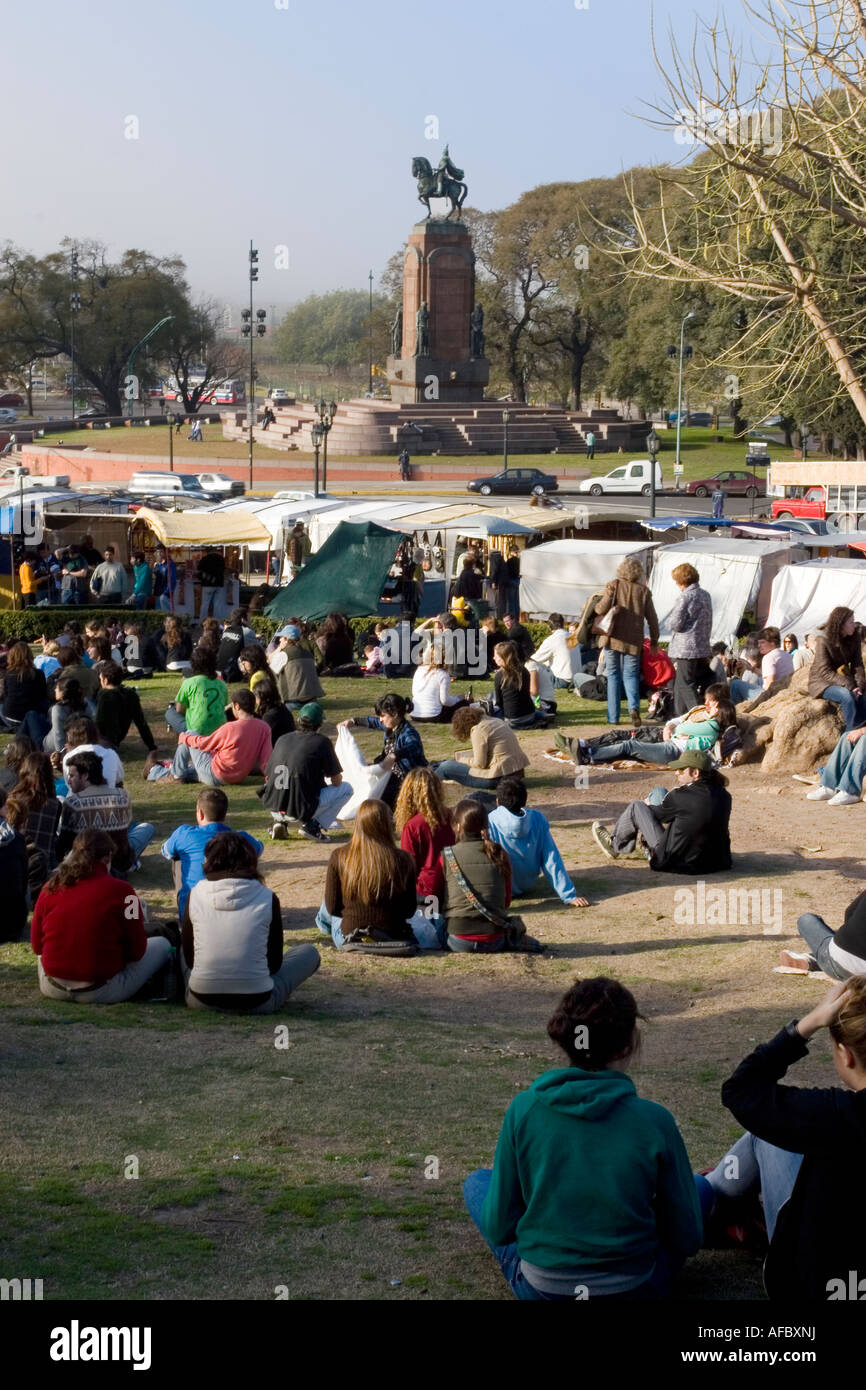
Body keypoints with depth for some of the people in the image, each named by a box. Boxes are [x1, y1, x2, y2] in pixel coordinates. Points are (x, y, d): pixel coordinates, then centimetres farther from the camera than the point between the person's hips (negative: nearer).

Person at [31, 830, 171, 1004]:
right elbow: (136, 951, -5)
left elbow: (37, 946, 8)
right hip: (100, 992, -3)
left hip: (52, 989, 3)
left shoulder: (50, 888, -1)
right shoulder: (120, 890, -12)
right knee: (162, 944, 16)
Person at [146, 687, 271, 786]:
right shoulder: (264, 728, -10)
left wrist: (183, 738, 8)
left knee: (189, 736, 9)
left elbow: (203, 743, -9)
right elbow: (266, 758, -11)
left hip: (215, 778, -7)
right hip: (240, 778, 7)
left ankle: (177, 773, 23)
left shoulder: (230, 728, -23)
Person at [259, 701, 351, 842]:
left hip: (273, 808, 5)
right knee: (346, 788, 13)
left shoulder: (282, 739, 10)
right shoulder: (322, 741, -4)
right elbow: (337, 781, 0)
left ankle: (280, 822, 11)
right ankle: (313, 825, -1)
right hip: (301, 810, -5)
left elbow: (267, 777, 17)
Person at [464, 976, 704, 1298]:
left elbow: (498, 1229, -4)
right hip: (633, 1290, -1)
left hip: (539, 1289, 1)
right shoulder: (655, 1120, -14)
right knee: (701, 1188, 25)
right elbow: (688, 1239, -6)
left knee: (477, 1182, 26)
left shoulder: (523, 1109, -11)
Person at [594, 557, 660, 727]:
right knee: (630, 674, 9)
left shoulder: (614, 585, -4)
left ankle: (613, 716, 6)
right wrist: (654, 641, 15)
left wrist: (595, 608, 11)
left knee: (613, 674, 8)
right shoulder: (643, 591, 1)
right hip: (633, 641, 1)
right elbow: (652, 618, 4)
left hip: (612, 637, -1)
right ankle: (634, 706, -17)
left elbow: (602, 608, -13)